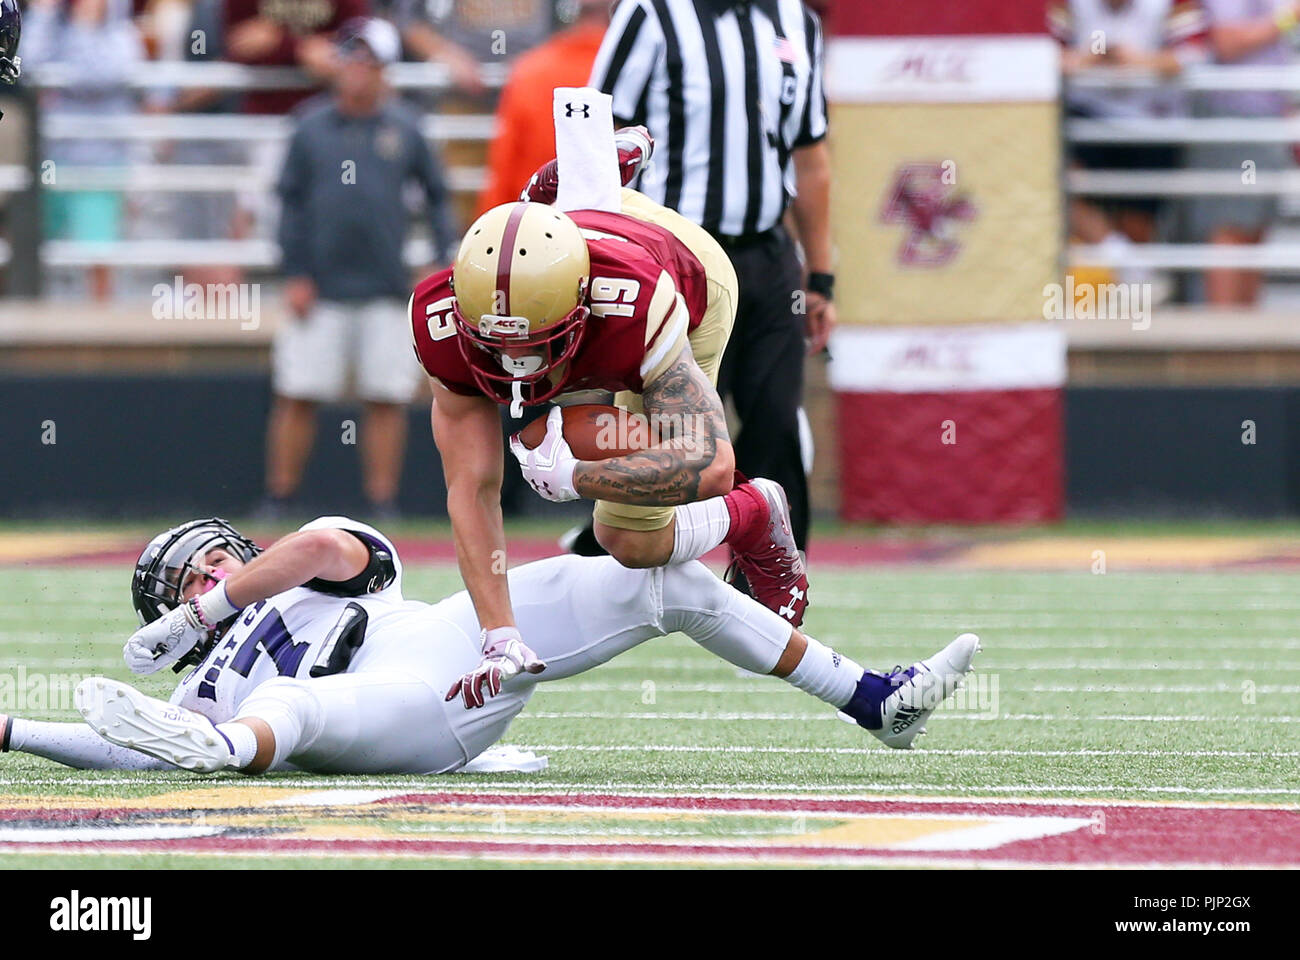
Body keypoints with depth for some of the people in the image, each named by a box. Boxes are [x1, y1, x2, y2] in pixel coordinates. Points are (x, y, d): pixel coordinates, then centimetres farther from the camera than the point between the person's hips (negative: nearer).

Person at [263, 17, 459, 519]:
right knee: (298, 397, -1)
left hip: (384, 289, 1)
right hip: (321, 289, -1)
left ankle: (383, 503, 8)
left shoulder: (403, 129, 6)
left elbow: (435, 192, 13)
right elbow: (291, 202, 5)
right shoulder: (312, 128, 4)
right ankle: (278, 498, 8)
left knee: (386, 398, 0)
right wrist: (295, 274, -2)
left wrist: (443, 257, 2)